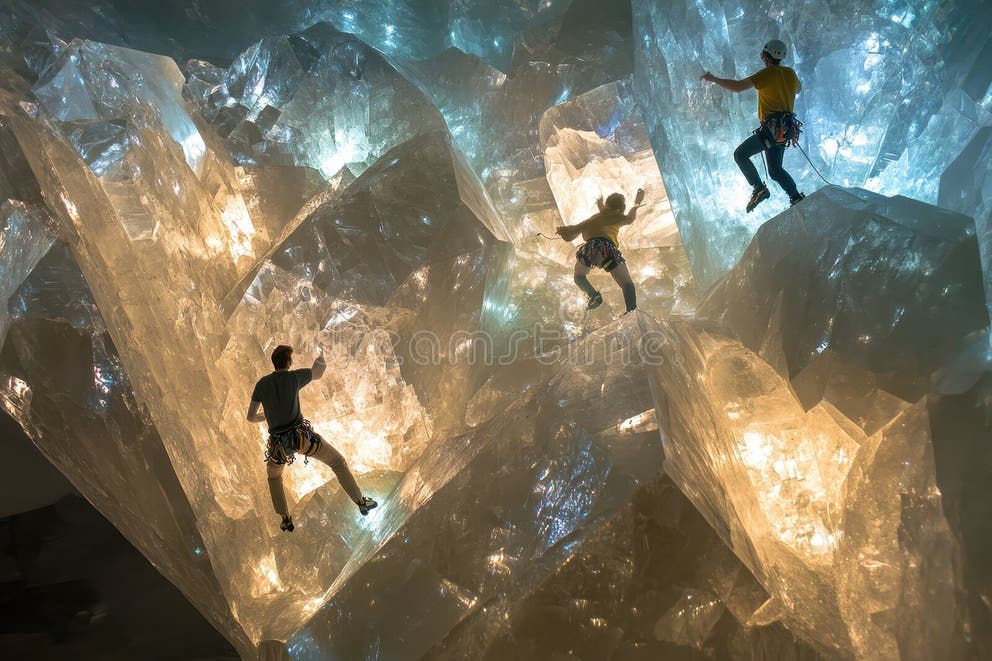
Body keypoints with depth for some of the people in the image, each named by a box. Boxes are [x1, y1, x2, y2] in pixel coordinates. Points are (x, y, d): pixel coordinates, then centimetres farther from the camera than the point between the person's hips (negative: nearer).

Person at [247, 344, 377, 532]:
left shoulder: (262, 384, 4)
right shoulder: (294, 376, -4)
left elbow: (251, 417, 7)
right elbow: (318, 372, 15)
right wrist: (321, 359, 36)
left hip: (278, 443, 3)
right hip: (302, 436, -3)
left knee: (273, 476, 32)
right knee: (338, 461, 15)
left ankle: (286, 520, 30)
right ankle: (361, 502, 15)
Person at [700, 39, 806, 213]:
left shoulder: (768, 73, -10)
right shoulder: (790, 73, 12)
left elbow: (738, 86, -16)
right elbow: (798, 88, 35)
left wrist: (713, 79, -7)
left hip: (772, 128, -8)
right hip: (786, 130, 8)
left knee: (740, 154, -4)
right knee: (775, 169, 17)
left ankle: (759, 188, -15)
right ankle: (796, 197, 9)